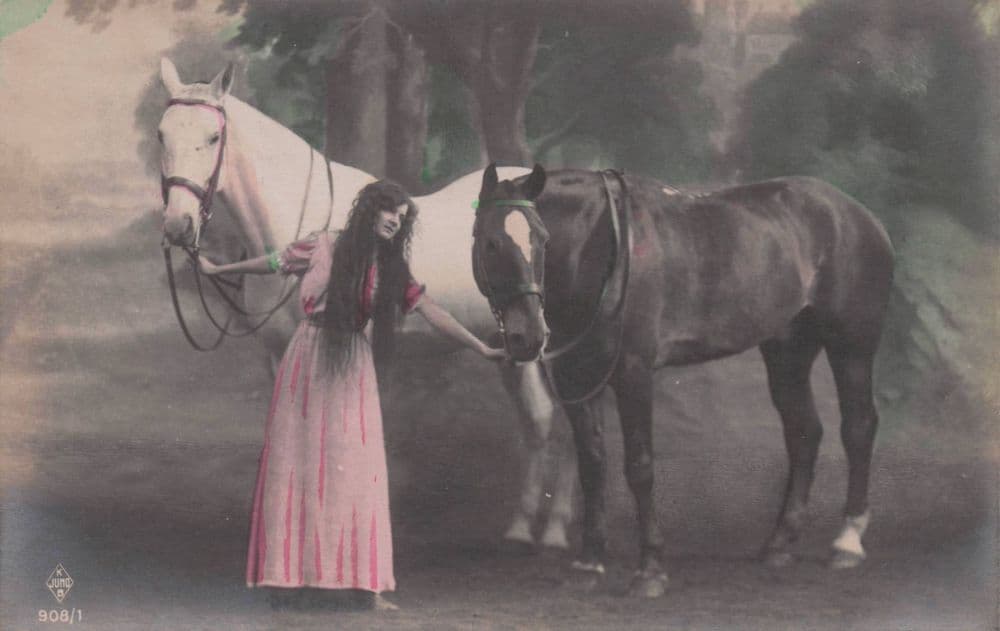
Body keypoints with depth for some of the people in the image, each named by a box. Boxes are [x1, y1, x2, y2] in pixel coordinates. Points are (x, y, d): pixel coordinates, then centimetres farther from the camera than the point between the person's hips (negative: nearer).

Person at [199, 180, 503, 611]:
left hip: (352, 372, 2)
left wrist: (482, 348, -4)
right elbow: (272, 263, 11)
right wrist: (218, 270, 19)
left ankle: (367, 582, -3)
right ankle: (290, 572, 7)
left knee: (355, 469, -3)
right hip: (308, 362, -2)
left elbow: (430, 312, 2)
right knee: (297, 462, 1)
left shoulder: (392, 270, 6)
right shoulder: (324, 248, -1)